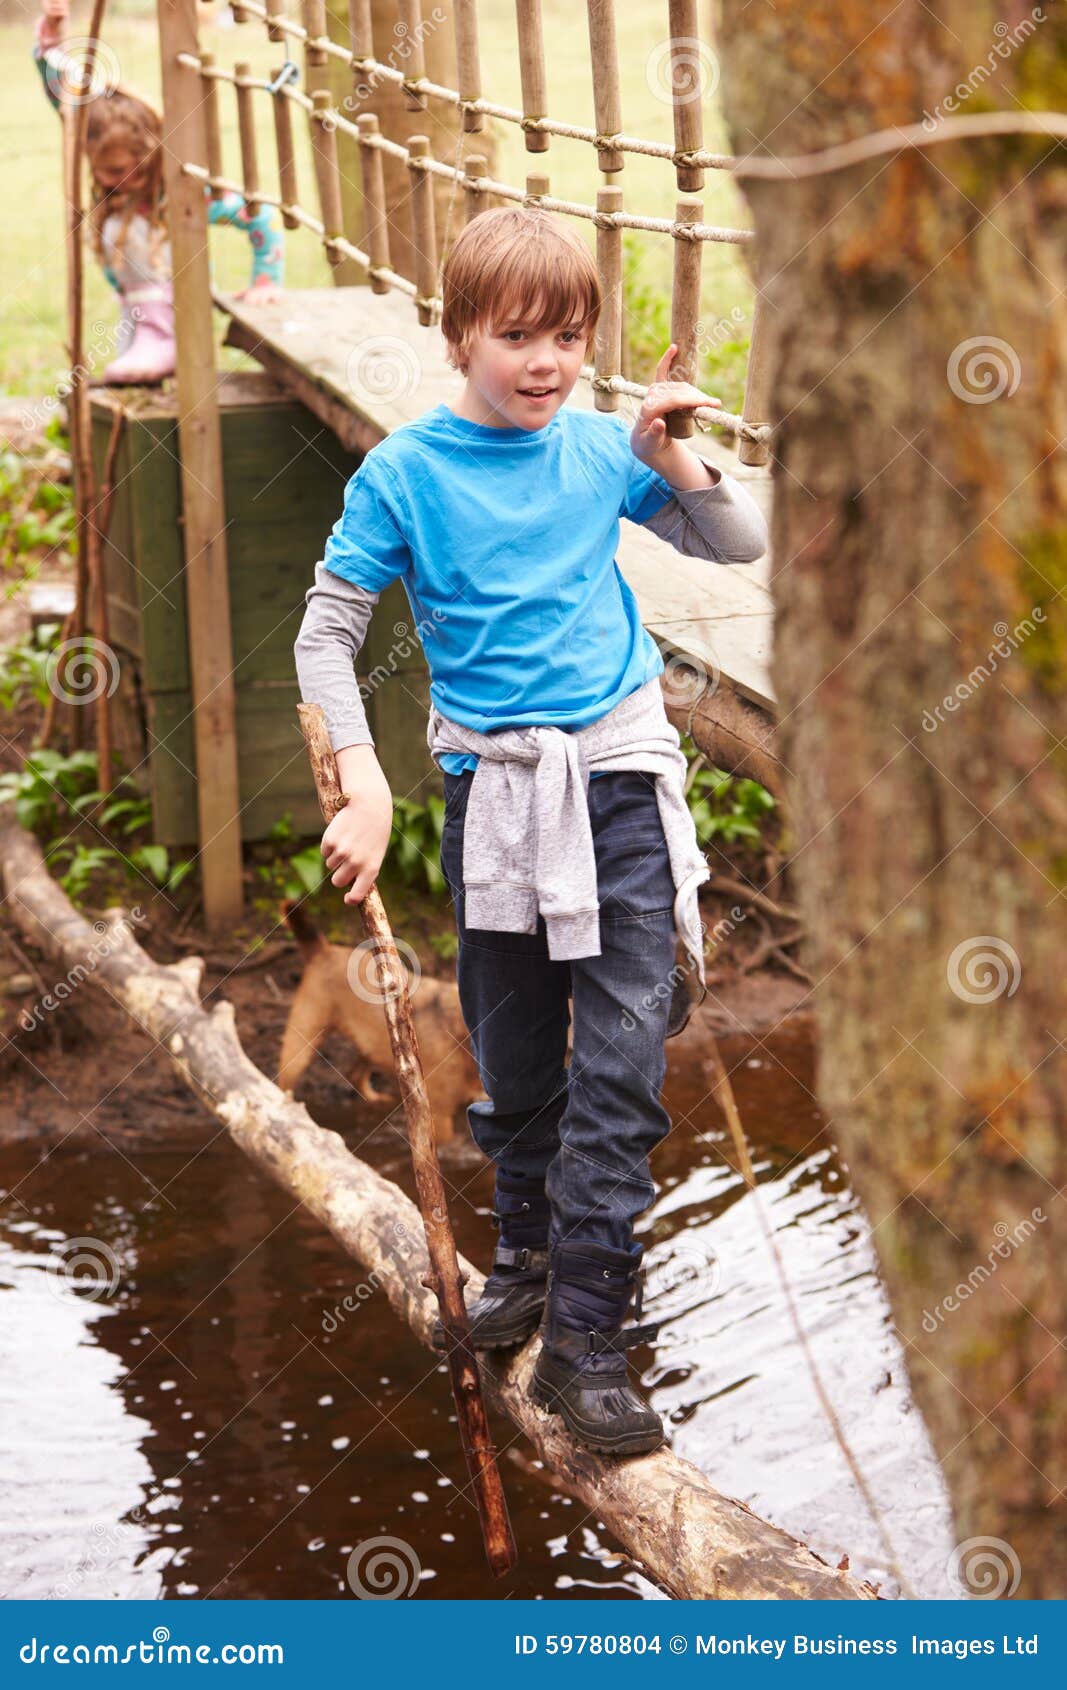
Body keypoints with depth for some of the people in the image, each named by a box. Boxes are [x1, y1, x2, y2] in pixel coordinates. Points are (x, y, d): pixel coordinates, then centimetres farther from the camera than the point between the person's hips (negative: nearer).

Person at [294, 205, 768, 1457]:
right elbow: (325, 636, -2)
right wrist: (365, 786, -12)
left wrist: (670, 454, -9)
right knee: (514, 1056, 13)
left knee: (624, 1056, -8)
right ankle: (527, 1251, 38)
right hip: (494, 790, 0)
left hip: (621, 777, 0)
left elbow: (740, 547, 9)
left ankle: (586, 1330, -5)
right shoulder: (405, 471, -5)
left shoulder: (601, 449, 0)